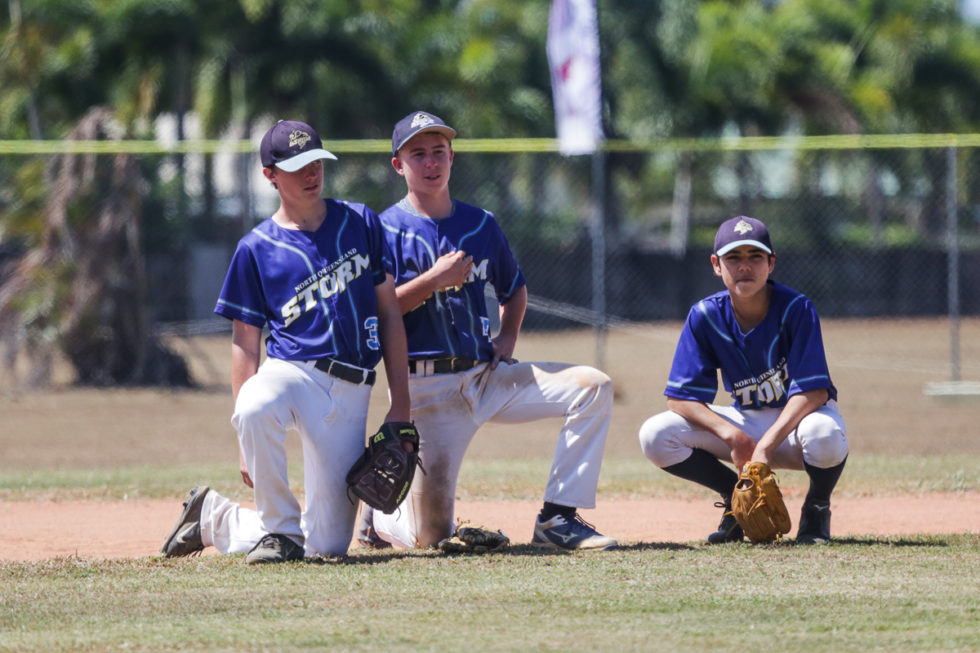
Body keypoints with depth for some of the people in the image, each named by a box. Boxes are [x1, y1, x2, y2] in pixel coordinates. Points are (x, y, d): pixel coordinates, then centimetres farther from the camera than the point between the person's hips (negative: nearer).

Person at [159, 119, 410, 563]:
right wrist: (248, 445, -5)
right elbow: (245, 343, 4)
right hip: (289, 371, -2)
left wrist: (401, 405, 4)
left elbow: (389, 311, 13)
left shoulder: (361, 224, 11)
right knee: (256, 409, -43)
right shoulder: (256, 249, 4)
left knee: (328, 544, -4)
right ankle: (280, 531, -19)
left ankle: (215, 518, 23)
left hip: (350, 392, 3)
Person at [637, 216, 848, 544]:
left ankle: (816, 508, -5)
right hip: (745, 423, 3)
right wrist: (731, 435, -29)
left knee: (824, 436, -41)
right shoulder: (705, 316, -11)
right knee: (656, 435, -18)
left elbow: (813, 392, -25)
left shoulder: (797, 309, -20)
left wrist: (765, 446, -36)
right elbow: (681, 398, -12)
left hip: (796, 418, -3)